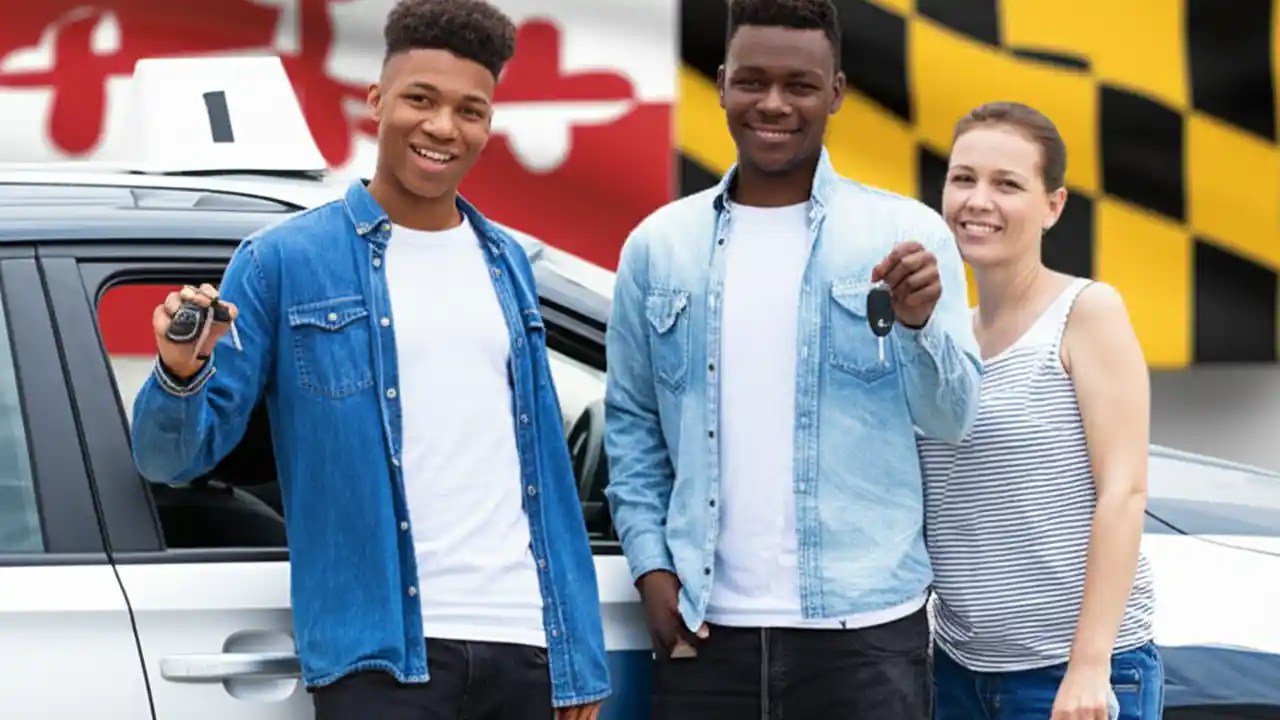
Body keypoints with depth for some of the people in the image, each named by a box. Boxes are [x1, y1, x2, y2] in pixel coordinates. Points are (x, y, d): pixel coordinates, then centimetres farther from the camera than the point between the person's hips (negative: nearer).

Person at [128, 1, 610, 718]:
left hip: (523, 646, 5)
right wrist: (181, 373, -25)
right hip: (380, 653, -4)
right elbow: (174, 457, -3)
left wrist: (581, 659, 10)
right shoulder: (285, 260, -1)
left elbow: (547, 467, 15)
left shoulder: (507, 264, 14)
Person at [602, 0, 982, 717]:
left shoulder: (907, 234, 1)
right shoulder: (659, 246, 9)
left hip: (864, 627, -2)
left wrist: (918, 324, -21)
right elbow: (631, 422, 12)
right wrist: (651, 564, 2)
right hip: (704, 626, 2)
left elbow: (953, 419, -3)